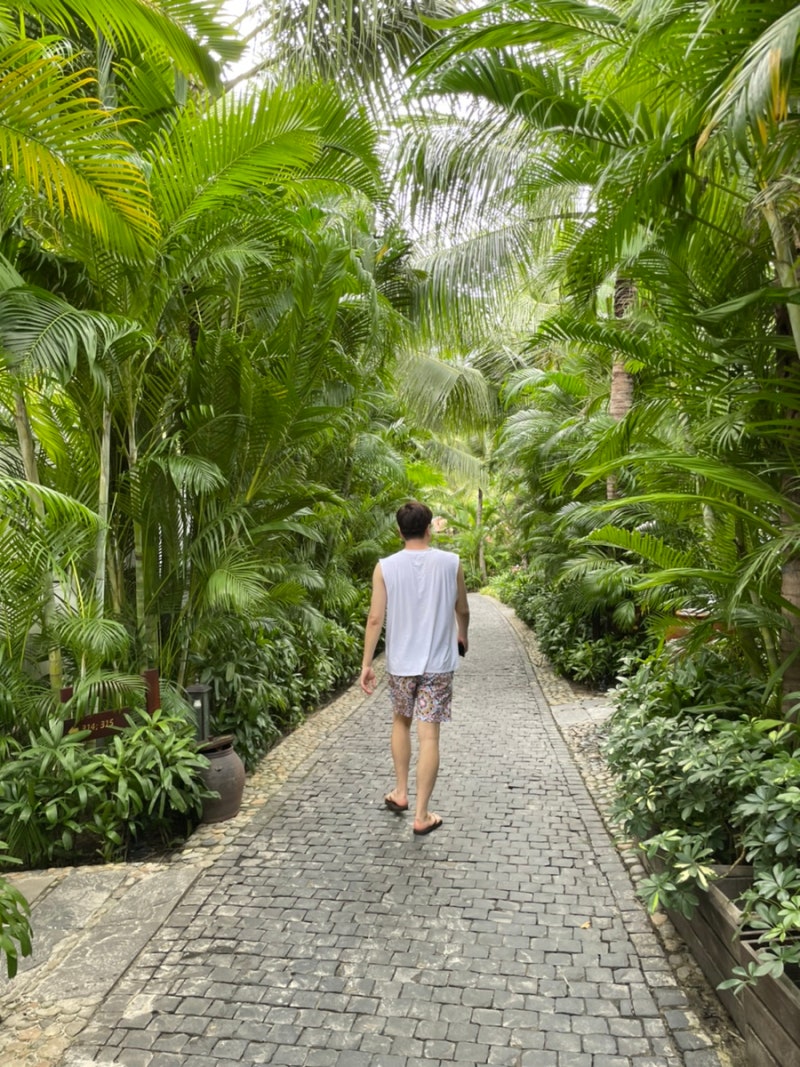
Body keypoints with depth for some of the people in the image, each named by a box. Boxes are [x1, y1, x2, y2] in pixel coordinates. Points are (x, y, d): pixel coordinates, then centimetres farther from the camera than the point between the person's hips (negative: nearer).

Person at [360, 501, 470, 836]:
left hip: (400, 663, 1)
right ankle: (421, 815, 9)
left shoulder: (385, 567, -7)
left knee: (401, 723, 24)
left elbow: (375, 618, -8)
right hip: (438, 664, -1)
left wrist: (366, 663, 0)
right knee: (429, 736, 3)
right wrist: (462, 636, 28)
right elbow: (462, 610, 8)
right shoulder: (450, 563, -5)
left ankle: (400, 793, 32)